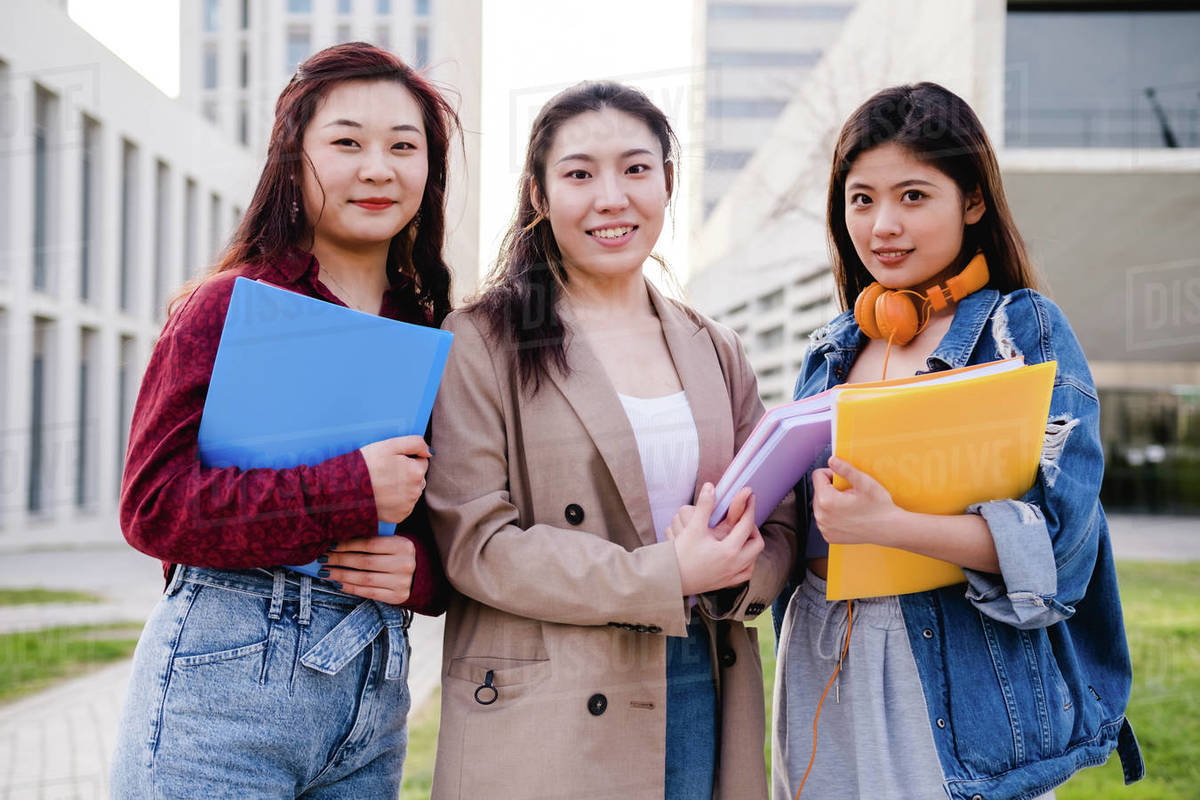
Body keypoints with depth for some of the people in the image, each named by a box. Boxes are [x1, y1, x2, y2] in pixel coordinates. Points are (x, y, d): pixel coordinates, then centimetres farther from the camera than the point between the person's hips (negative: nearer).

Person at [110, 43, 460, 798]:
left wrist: (419, 568, -8)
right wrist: (352, 491, -16)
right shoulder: (231, 304, -4)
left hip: (374, 695, 5)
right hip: (226, 683, -5)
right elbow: (153, 504, -11)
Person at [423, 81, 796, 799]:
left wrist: (736, 568, -12)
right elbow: (474, 544, -12)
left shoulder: (715, 352, 11)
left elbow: (780, 531, 11)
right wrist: (663, 577, -18)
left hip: (701, 705, 4)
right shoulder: (482, 345, -4)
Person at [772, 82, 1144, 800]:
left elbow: (1060, 533, -17)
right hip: (822, 672, 5)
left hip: (959, 682, -5)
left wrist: (888, 525, -28)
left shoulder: (1026, 327, -7)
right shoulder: (835, 348, 10)